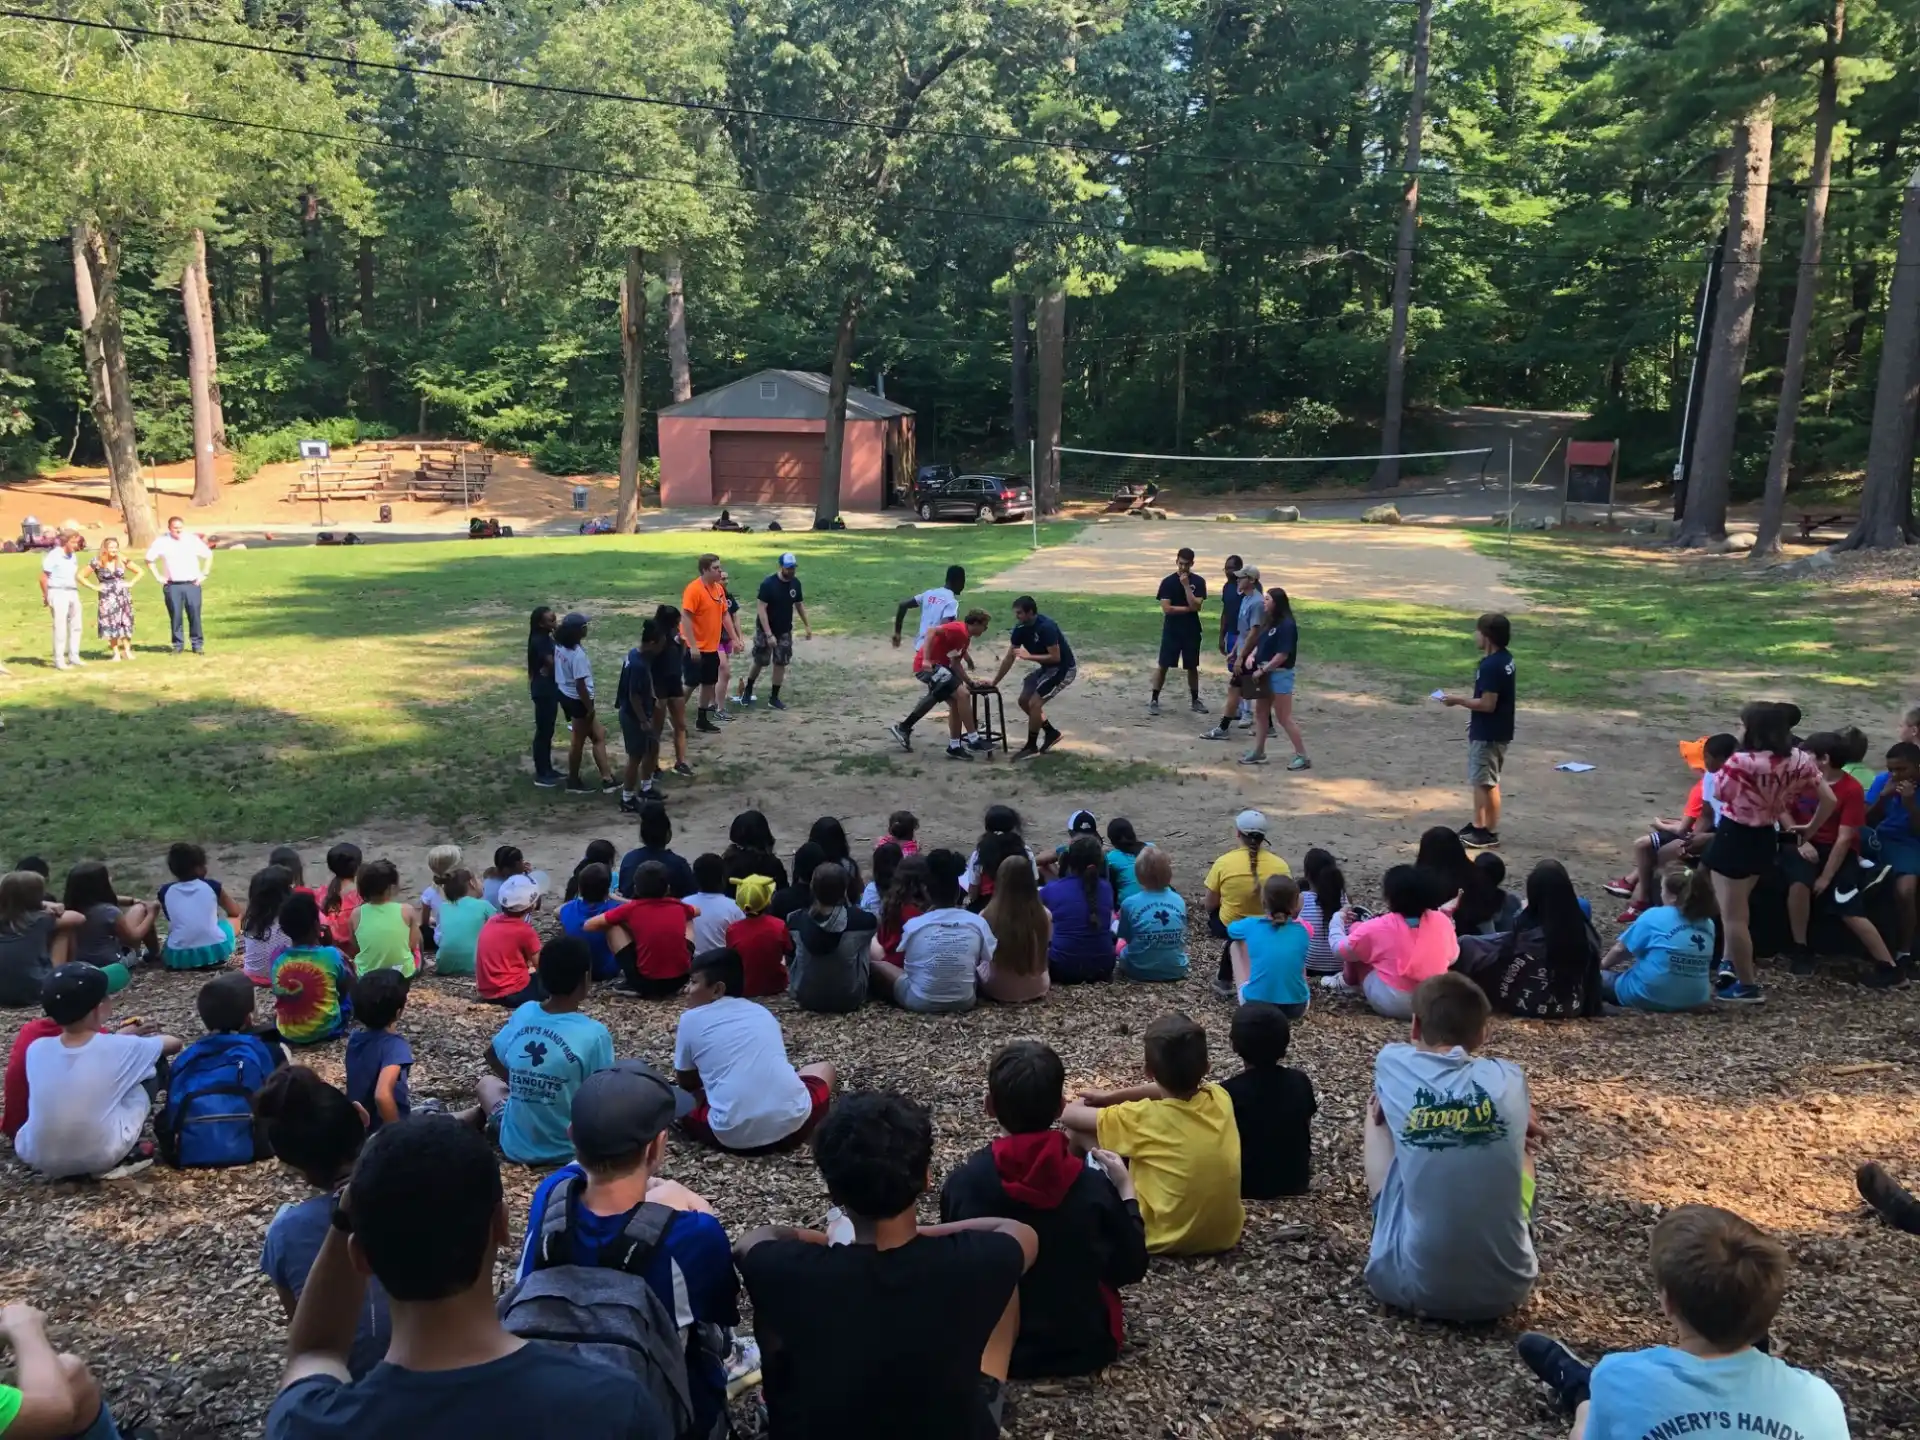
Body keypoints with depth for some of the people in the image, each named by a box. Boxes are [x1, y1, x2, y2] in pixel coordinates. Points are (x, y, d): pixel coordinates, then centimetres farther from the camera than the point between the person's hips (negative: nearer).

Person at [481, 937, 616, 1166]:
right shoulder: (594, 1034, -22)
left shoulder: (523, 1014, -7)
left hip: (516, 1146, 5)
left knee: (487, 1082, 34)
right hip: (567, 1149, -5)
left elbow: (493, 1057, 13)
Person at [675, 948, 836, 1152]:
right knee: (824, 1068, 32)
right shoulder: (762, 1011, 20)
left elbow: (686, 1083, 18)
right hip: (792, 1120, 2)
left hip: (733, 1134, -2)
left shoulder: (691, 1019, 8)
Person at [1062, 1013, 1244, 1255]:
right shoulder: (1220, 1098, -8)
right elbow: (1177, 1089, 17)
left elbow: (1069, 1115, -6)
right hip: (1226, 1234, 5)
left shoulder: (1144, 1118, -21)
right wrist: (1113, 1096, 17)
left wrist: (1099, 1102, 16)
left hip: (1165, 1239, -5)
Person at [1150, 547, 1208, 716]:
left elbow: (1196, 606, -14)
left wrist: (1186, 585, -17)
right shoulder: (1168, 582, -5)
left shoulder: (1198, 582, -2)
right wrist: (1188, 608, -10)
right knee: (1163, 665, -1)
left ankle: (1195, 700, 22)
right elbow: (1166, 608, -13)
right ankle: (1154, 700, 5)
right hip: (1171, 630, -2)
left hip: (1191, 631, 2)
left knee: (1192, 667, 11)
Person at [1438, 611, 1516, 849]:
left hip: (1489, 734, -10)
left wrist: (1458, 700, -15)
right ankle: (1479, 825, 24)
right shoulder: (1504, 659, 8)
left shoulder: (1491, 666, -24)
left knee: (1487, 783, -1)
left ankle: (1490, 832, 7)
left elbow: (1487, 704, -25)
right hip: (1492, 730, 10)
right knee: (1480, 780, 17)